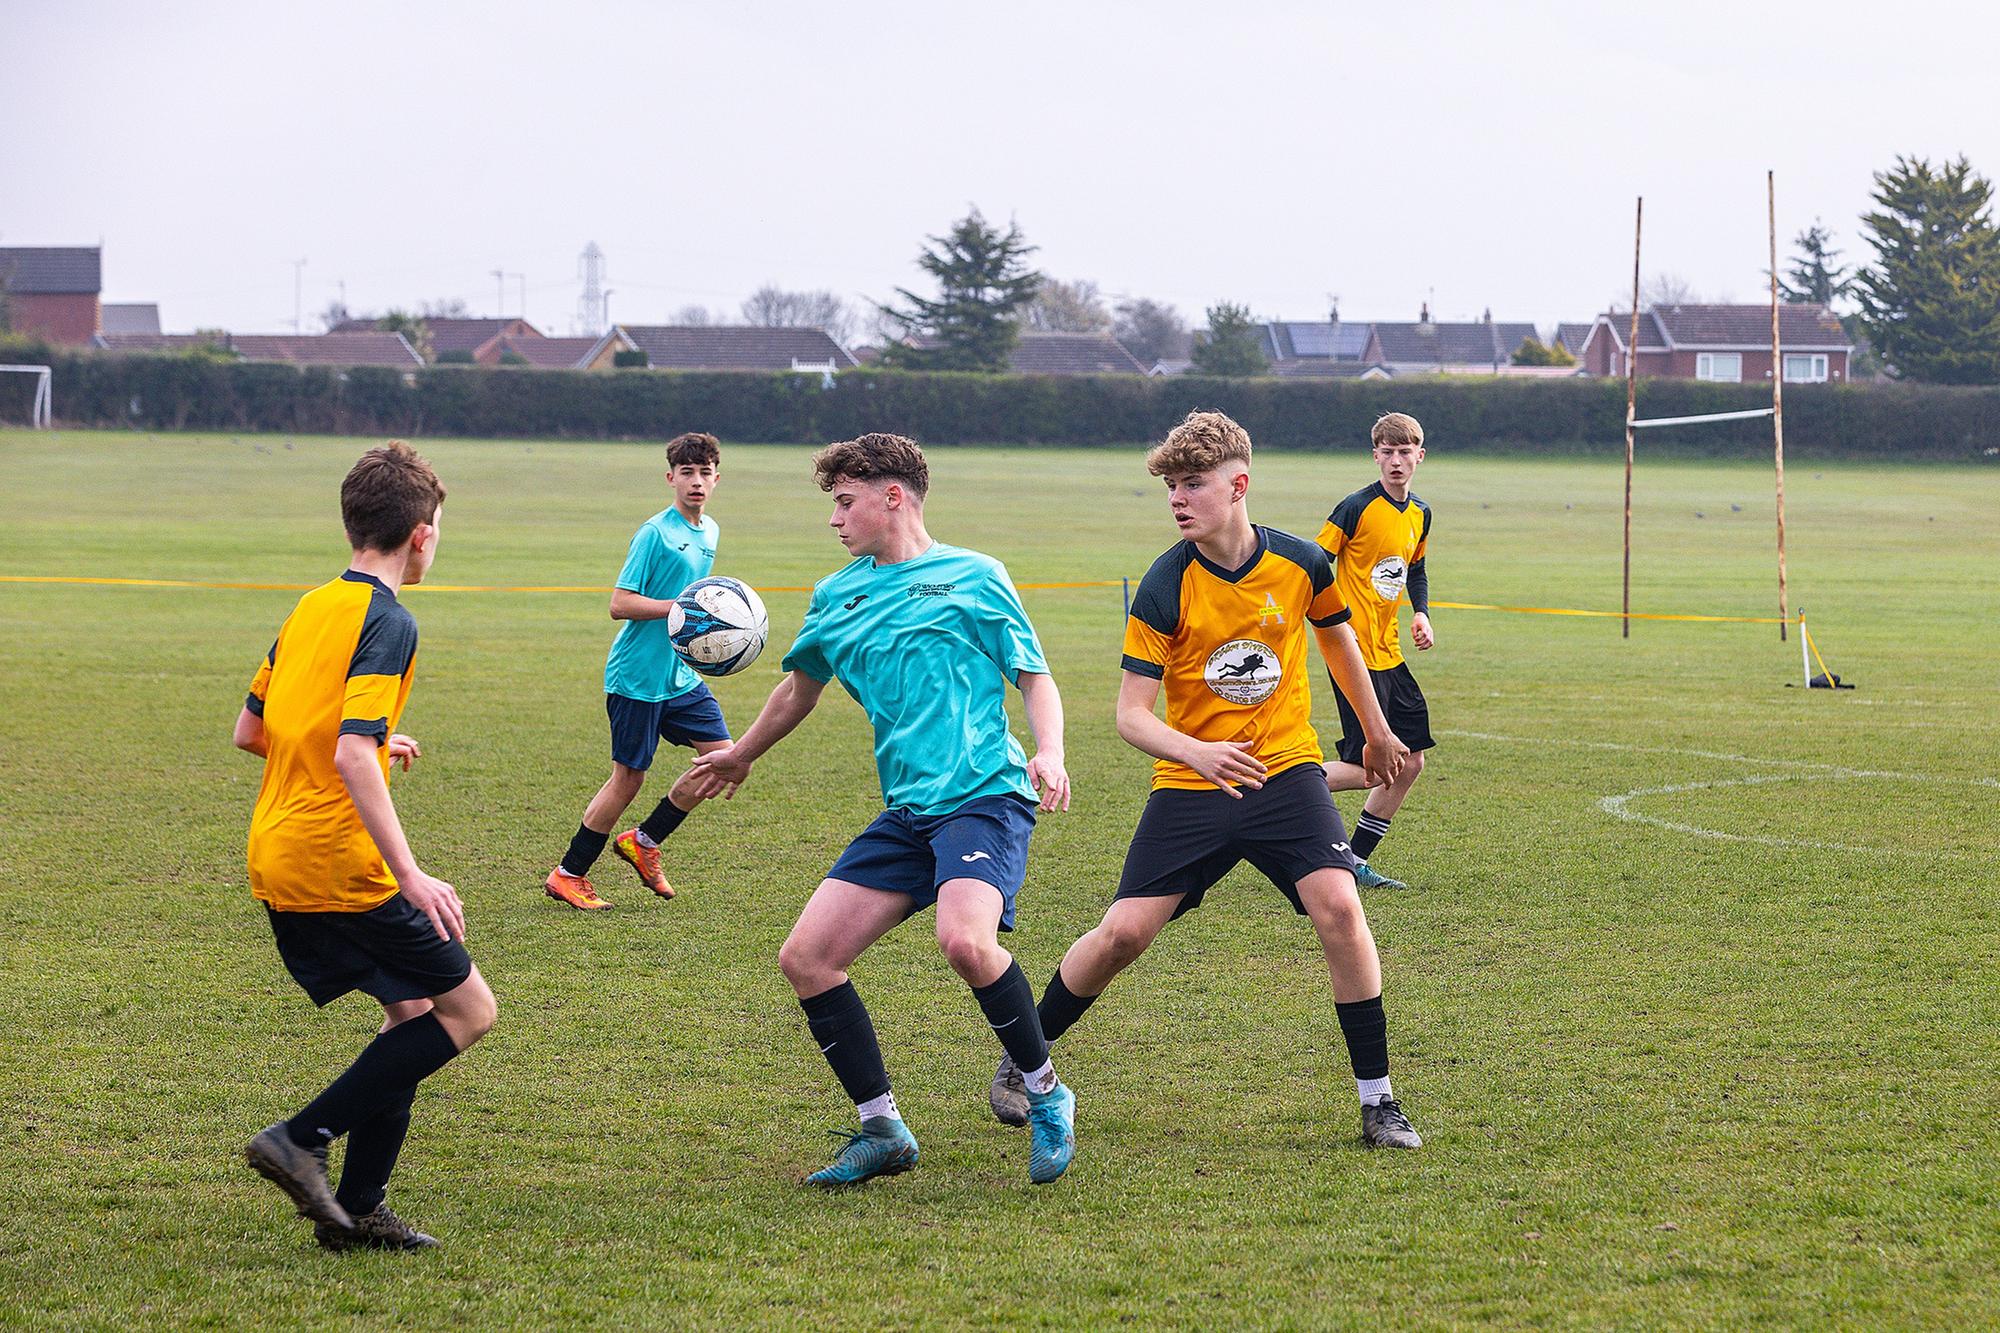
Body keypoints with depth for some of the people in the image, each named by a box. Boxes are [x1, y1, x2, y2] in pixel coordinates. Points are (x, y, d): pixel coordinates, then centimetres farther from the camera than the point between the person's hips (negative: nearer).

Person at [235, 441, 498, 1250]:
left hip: (275, 863, 9)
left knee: (413, 1013, 16)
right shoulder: (388, 622, -14)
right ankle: (302, 1139, -6)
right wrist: (410, 874, -25)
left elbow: (249, 732, 19)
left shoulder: (311, 608, 12)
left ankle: (356, 1210, 12)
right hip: (336, 865, -9)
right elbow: (352, 758, -24)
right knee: (468, 1009, 1)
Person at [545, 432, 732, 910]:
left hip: (681, 676, 8)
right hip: (637, 676, -8)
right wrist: (683, 607, -25)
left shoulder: (709, 533, 10)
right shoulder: (655, 533, -15)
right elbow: (620, 604, -19)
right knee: (628, 777, -2)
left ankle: (644, 841, 16)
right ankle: (568, 875, 12)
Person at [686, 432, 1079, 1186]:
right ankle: (882, 1131, 7)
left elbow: (1035, 678, 4)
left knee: (964, 939, -32)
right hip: (905, 813, 6)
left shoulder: (973, 578, 2)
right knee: (805, 957, -5)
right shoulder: (835, 599, 16)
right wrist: (742, 755, 48)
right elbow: (800, 687, 34)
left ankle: (1046, 1096, -8)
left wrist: (1048, 755, -15)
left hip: (986, 796, -6)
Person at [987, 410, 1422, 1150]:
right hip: (1189, 785, -1)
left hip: (1286, 770, 1)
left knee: (1339, 906, -19)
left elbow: (1337, 638, 17)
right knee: (1124, 931, -6)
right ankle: (1022, 1060, 18)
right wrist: (1198, 753, -33)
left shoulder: (1300, 563, -6)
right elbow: (1132, 714, -13)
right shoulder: (1165, 588, -13)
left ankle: (1378, 1101, -8)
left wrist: (1375, 732, 29)